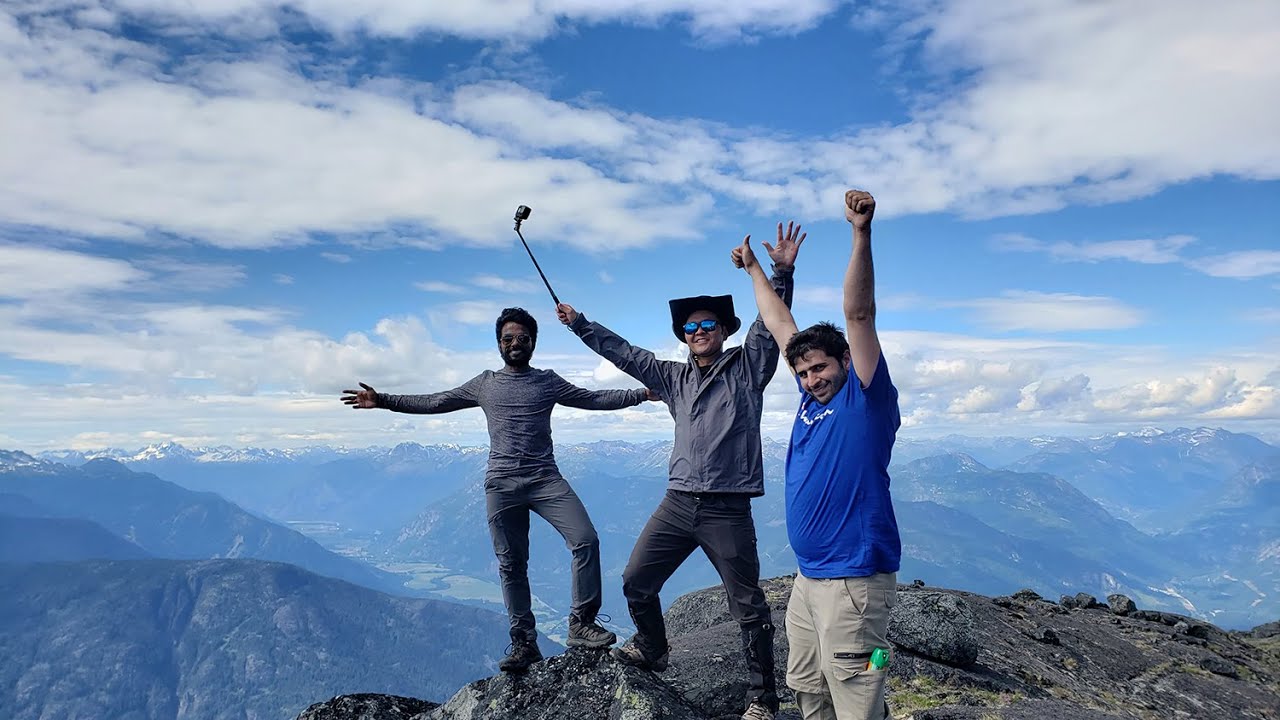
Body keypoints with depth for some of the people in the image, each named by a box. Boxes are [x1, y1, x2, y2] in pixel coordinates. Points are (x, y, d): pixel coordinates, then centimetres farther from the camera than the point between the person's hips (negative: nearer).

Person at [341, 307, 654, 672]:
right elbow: (435, 402, 17)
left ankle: (581, 624, -7)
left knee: (586, 539, -18)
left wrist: (641, 393, 1)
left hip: (545, 479, -1)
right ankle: (524, 643, 14)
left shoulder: (548, 382, 10)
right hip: (501, 485, 1)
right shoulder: (484, 384, 13)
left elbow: (594, 399, 9)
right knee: (511, 565, 4)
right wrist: (383, 401, 12)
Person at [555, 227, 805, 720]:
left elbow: (770, 324, -11)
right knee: (636, 581, 13)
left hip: (728, 510, -5)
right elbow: (624, 354, 18)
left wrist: (782, 273, -26)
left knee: (748, 608, 1)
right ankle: (651, 649, 39)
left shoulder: (747, 368, 2)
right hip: (677, 503, 5)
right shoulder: (675, 378, 14)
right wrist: (579, 324, 19)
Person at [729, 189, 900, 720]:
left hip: (854, 581, -8)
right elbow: (782, 327, 20)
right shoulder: (812, 397, 11)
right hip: (808, 578, 8)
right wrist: (754, 269, 30)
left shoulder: (866, 398, -7)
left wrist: (861, 233, -29)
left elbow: (859, 313, -19)